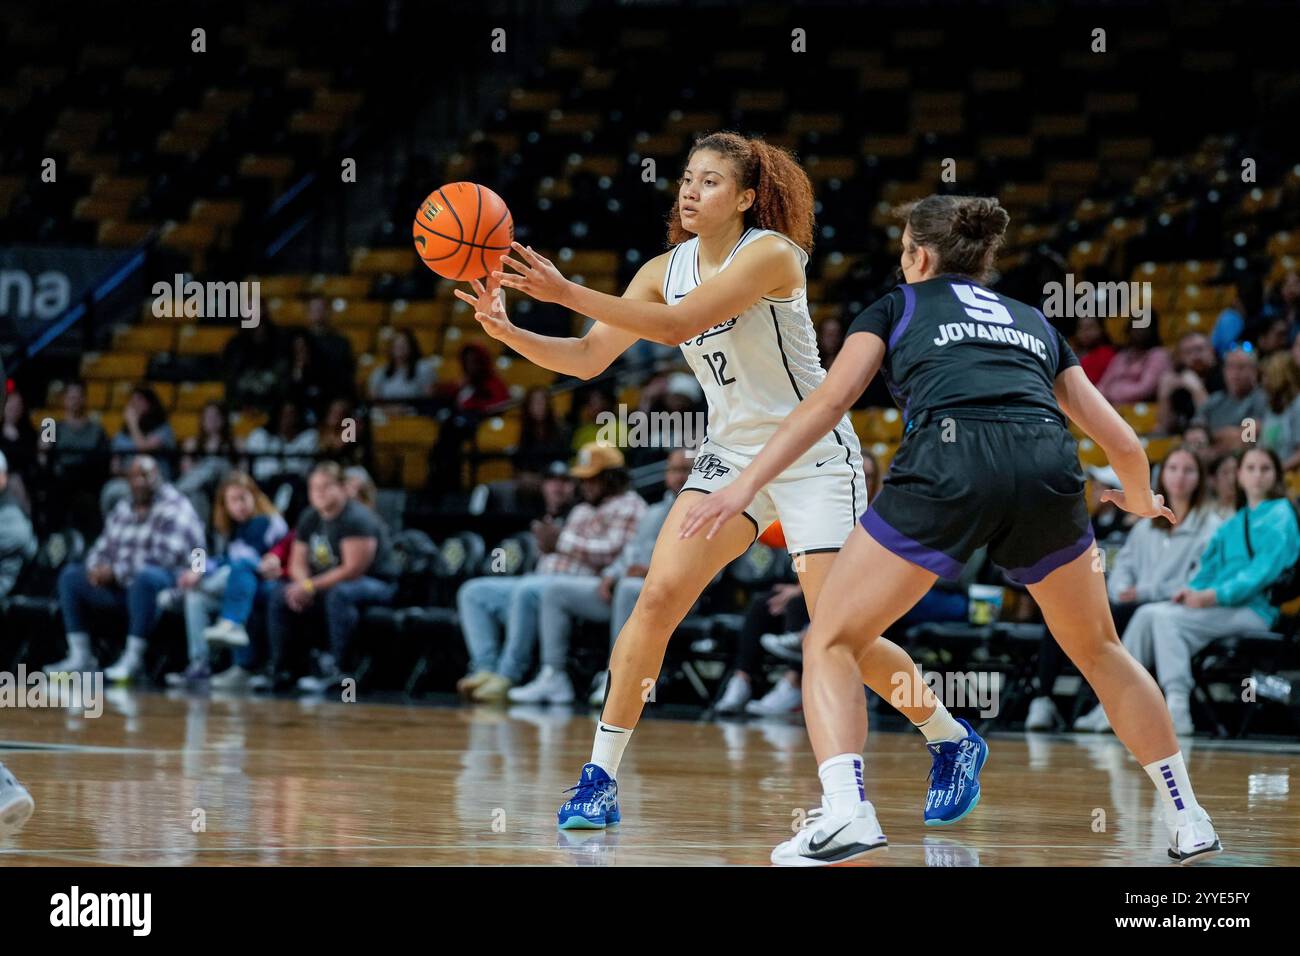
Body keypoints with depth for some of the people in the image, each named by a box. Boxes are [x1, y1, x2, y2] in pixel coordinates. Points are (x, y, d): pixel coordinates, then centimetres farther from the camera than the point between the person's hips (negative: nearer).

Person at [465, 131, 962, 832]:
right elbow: (588, 358, -1)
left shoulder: (770, 253, -18)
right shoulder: (666, 270, 2)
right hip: (731, 453, 6)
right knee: (658, 597, -13)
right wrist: (507, 331, -18)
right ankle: (600, 779, -7)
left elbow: (677, 325, -30)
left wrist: (567, 293, -35)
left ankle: (952, 740, 15)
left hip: (815, 454, -6)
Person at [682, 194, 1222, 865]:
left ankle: (845, 812, -13)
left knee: (831, 643, 10)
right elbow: (1122, 442, 32)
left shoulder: (898, 306, 26)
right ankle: (1188, 822, 26)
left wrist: (747, 484, 4)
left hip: (948, 462, -3)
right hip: (1045, 464, 3)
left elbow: (830, 399, 9)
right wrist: (1141, 500, 53)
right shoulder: (1033, 322, 34)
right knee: (1098, 650, 26)